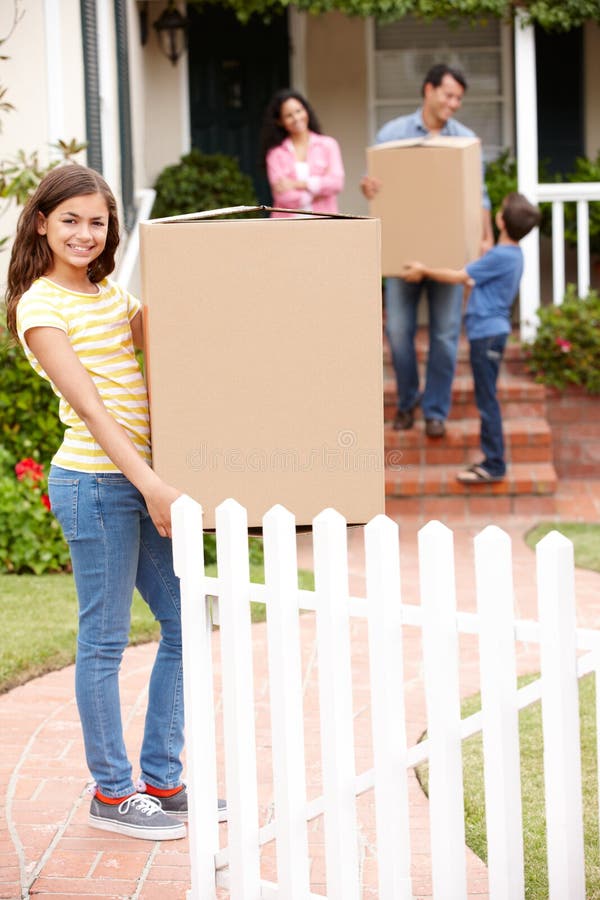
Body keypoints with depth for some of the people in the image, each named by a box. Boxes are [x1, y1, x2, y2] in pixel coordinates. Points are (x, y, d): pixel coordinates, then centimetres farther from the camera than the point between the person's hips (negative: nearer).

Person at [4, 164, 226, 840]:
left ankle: (161, 781, 22)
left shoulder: (113, 293, 15)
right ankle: (112, 792, 13)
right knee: (105, 642, 1)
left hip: (142, 479, 8)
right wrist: (151, 485, -23)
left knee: (186, 623, 11)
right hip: (95, 483, -8)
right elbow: (89, 406, -16)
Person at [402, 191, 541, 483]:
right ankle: (492, 460, 19)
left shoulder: (500, 256, -18)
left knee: (487, 399, -5)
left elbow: (459, 277, -10)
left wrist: (424, 271, 1)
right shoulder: (512, 255, 11)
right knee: (486, 399, 14)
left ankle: (494, 465, -2)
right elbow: (473, 281, 24)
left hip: (487, 334, -10)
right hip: (489, 331, 10)